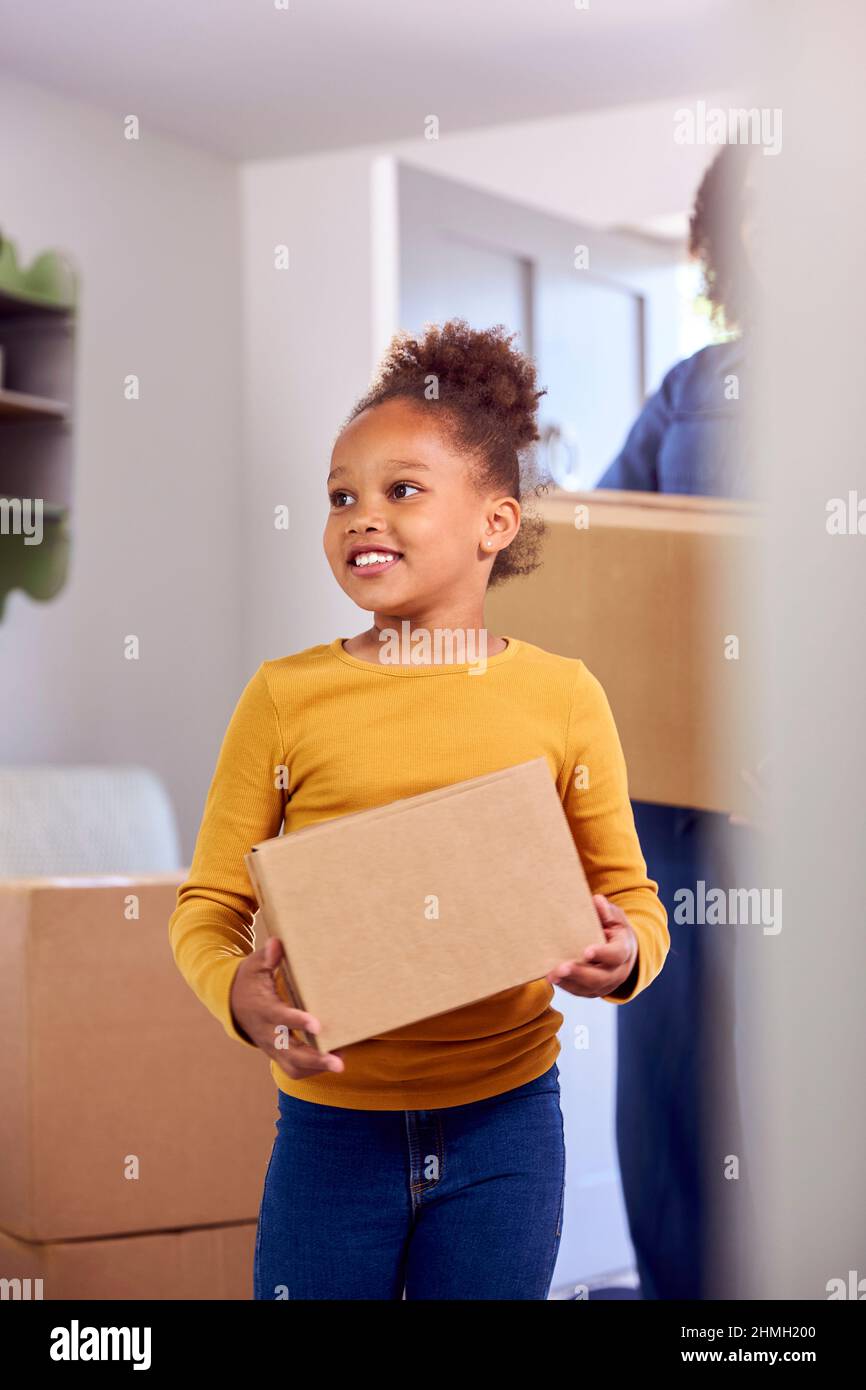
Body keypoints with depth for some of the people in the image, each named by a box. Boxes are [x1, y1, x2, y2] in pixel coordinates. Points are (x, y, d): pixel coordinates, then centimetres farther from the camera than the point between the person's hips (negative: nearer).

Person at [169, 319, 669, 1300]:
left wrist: (625, 954, -17)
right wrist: (238, 992, -20)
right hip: (330, 1122, 0)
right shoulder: (285, 695, -2)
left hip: (506, 1120, 0)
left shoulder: (561, 695, -1)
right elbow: (209, 902, 0)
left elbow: (629, 891, 5)